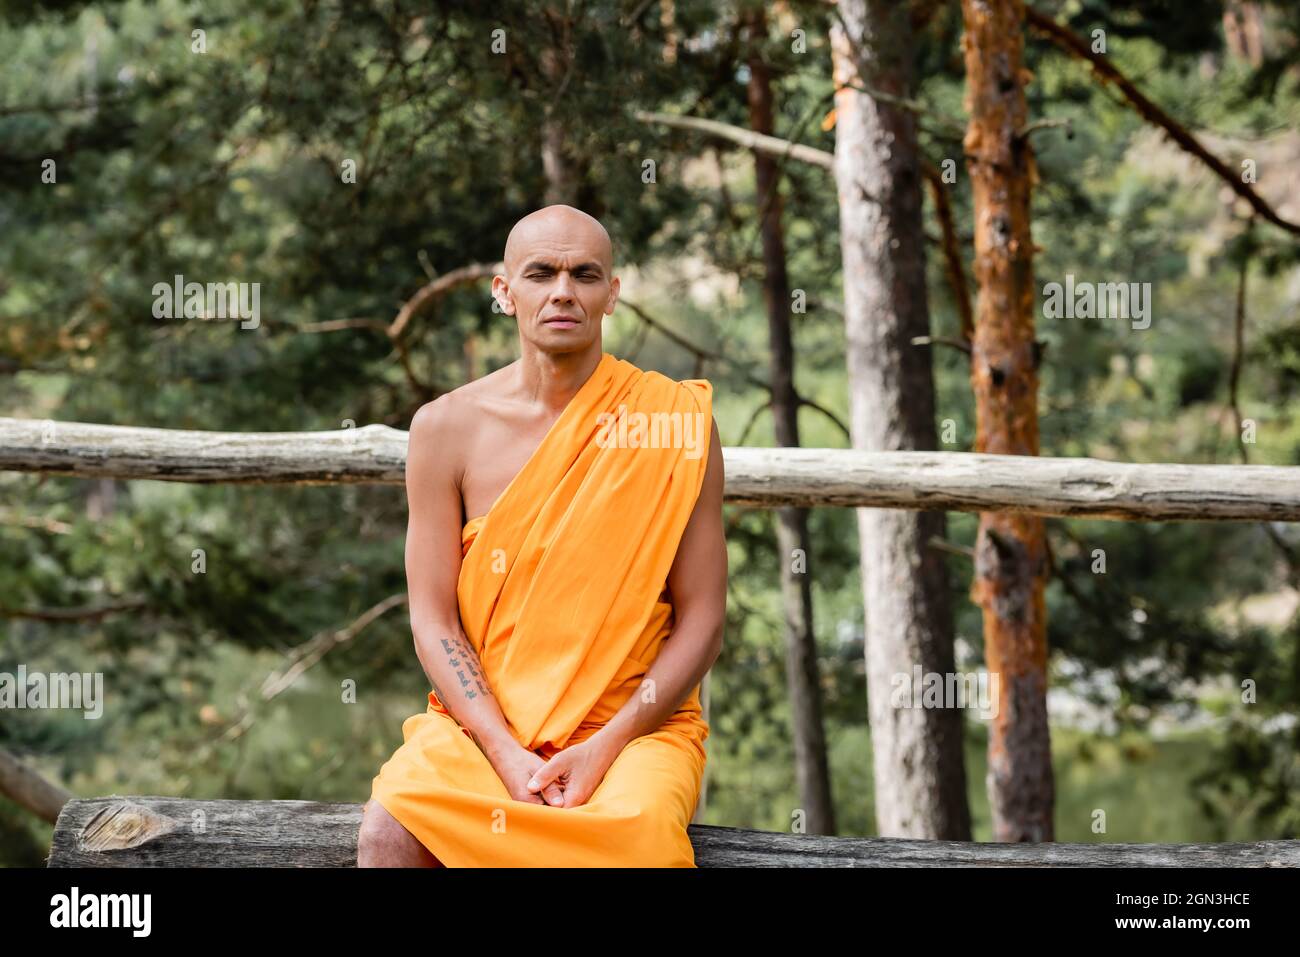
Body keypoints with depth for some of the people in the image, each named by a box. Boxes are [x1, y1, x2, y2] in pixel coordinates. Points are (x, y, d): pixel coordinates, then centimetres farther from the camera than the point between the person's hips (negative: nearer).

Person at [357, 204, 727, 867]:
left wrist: (605, 747, -13)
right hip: (484, 722, 1)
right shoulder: (447, 427, 2)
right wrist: (508, 756, -14)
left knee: (641, 829, -35)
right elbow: (434, 620, 1)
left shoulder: (675, 421, 0)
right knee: (387, 833, -29)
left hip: (634, 723, -1)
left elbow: (701, 620, 0)